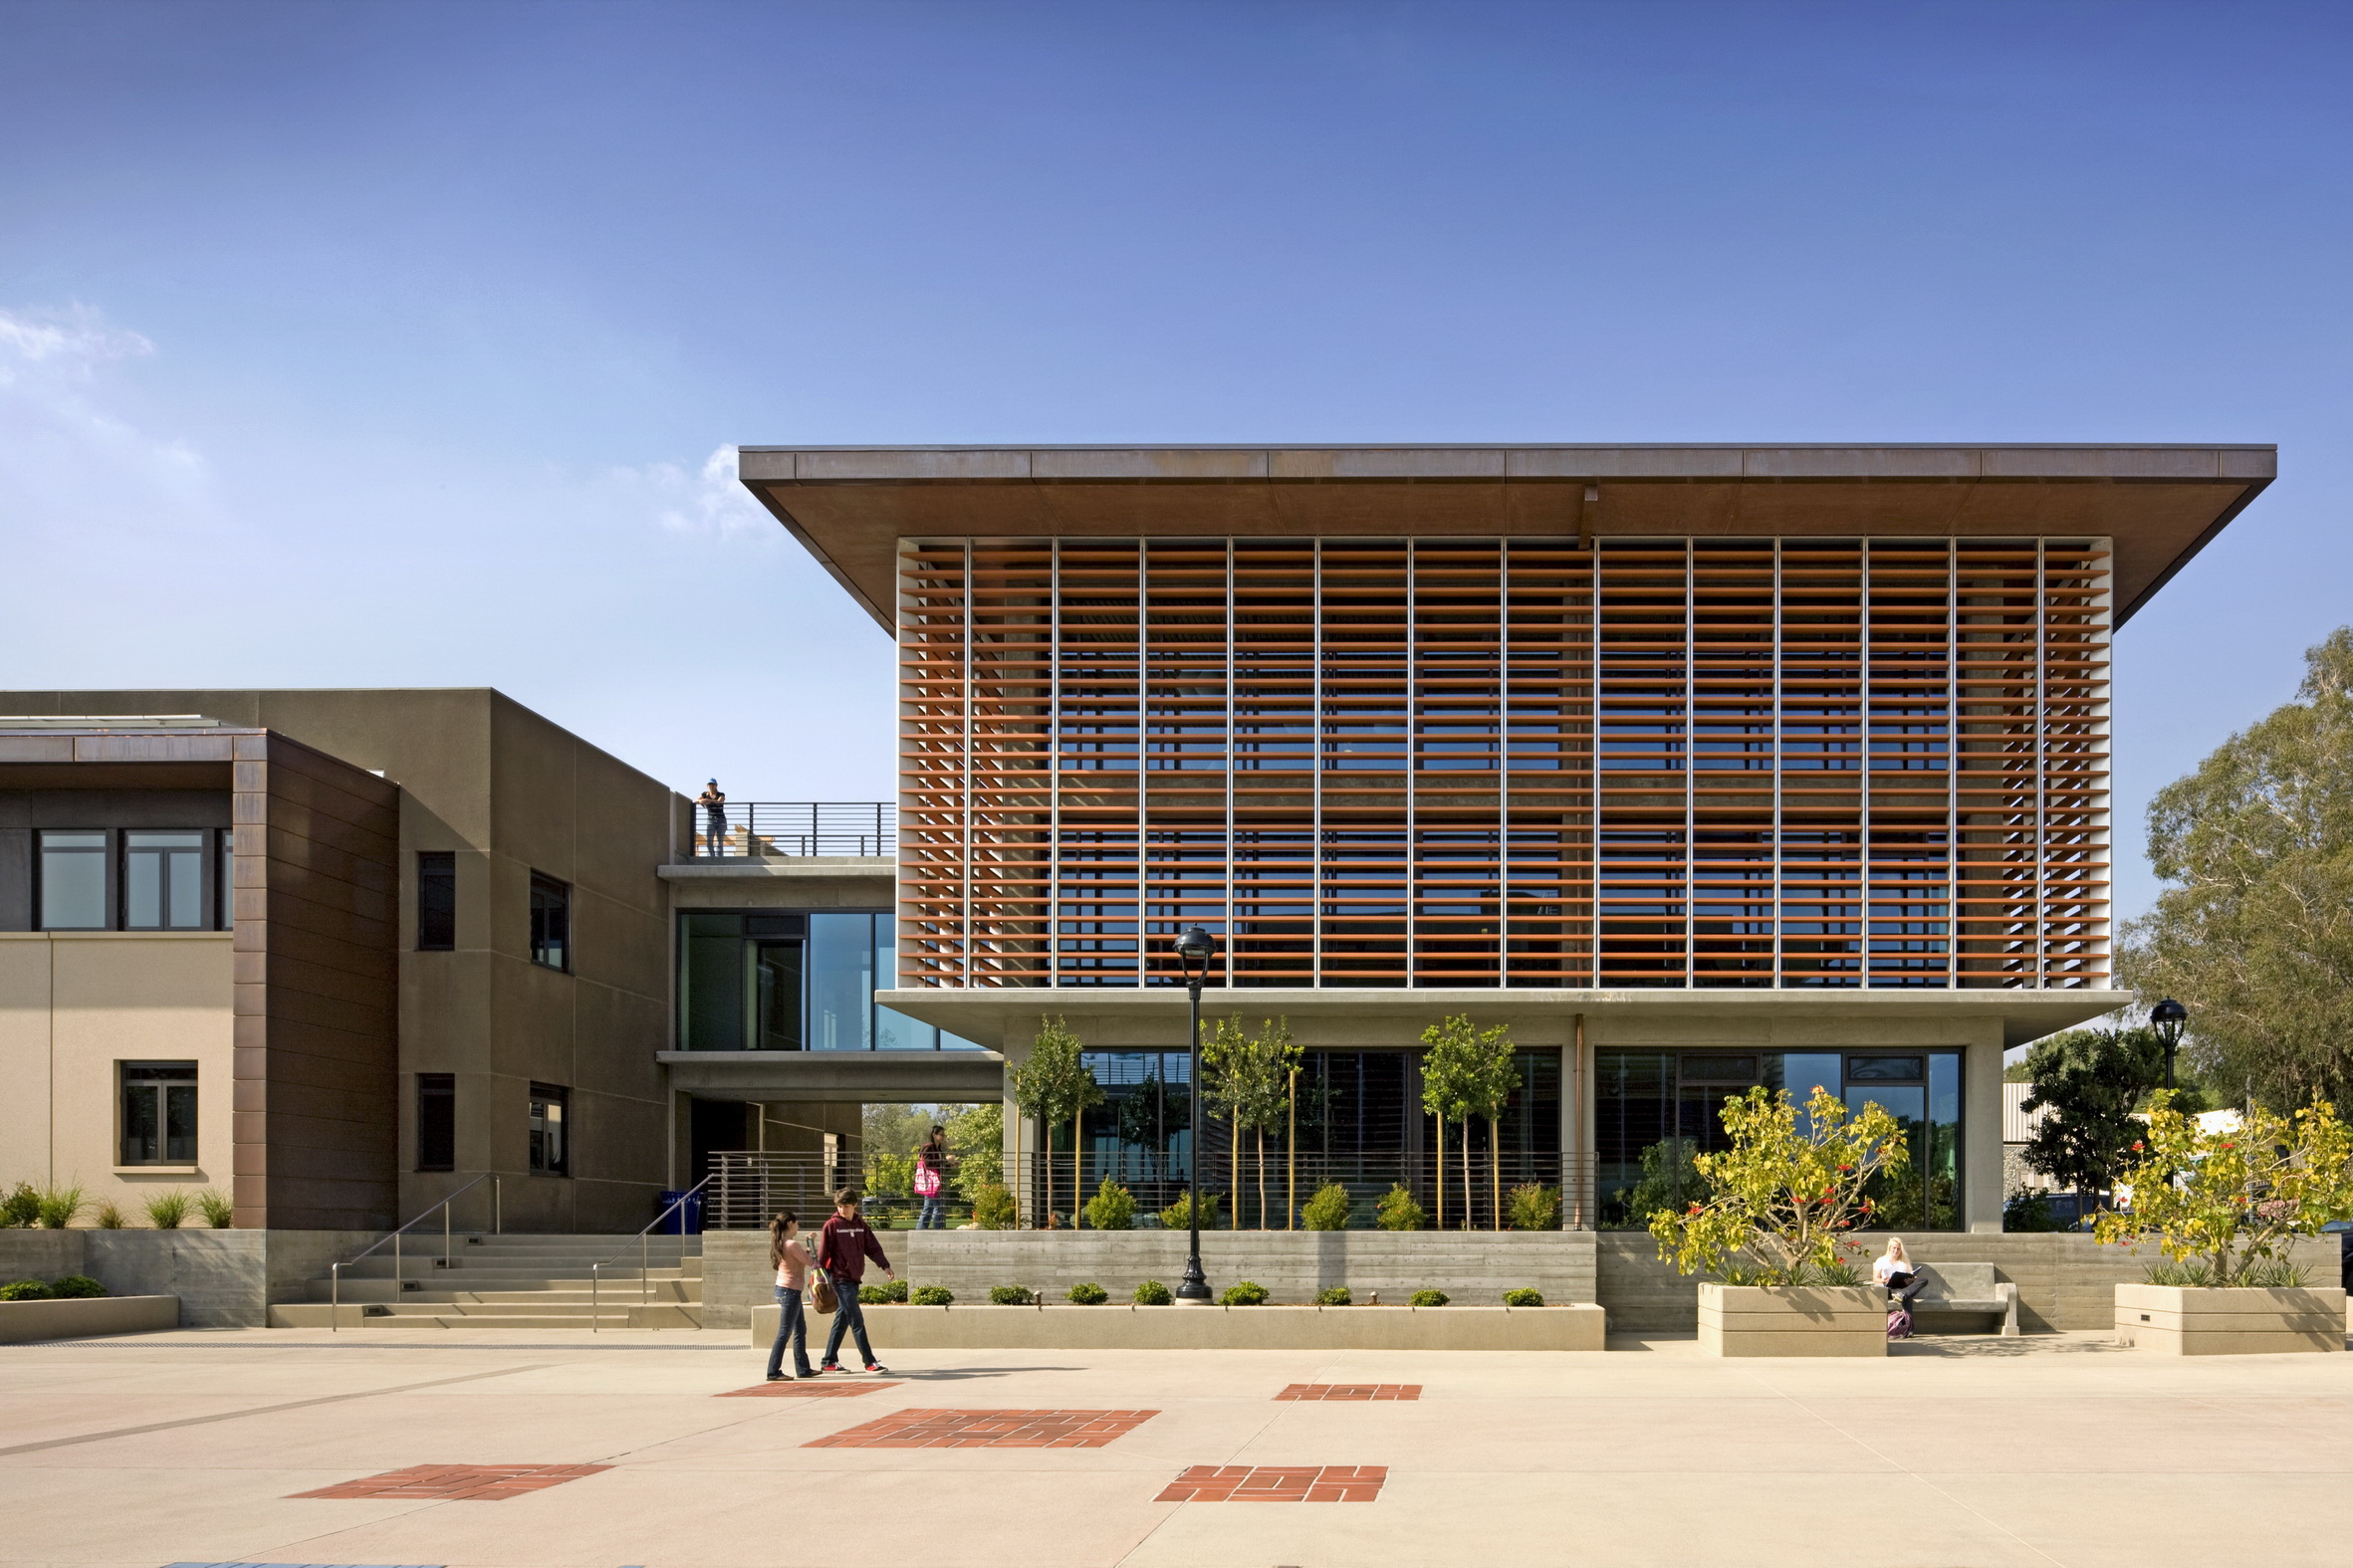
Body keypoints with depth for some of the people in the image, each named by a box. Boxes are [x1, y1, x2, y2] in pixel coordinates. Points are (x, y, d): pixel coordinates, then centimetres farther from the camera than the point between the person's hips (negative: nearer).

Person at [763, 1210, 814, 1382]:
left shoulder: (780, 1244, 9)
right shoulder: (792, 1245, -19)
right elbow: (810, 1262, -9)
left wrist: (806, 1250, 5)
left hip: (784, 1290, 10)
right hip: (790, 1291, -10)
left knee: (800, 1330, 16)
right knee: (784, 1333, -6)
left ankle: (803, 1369, 22)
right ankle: (773, 1372, -4)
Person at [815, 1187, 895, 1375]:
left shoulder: (861, 1225, 10)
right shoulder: (831, 1225, -6)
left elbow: (873, 1247, 10)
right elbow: (823, 1253, -7)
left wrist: (885, 1266, -1)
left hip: (854, 1278, 6)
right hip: (840, 1279, -6)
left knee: (842, 1321, 11)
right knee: (857, 1321, -9)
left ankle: (829, 1362, 19)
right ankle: (870, 1362, -8)